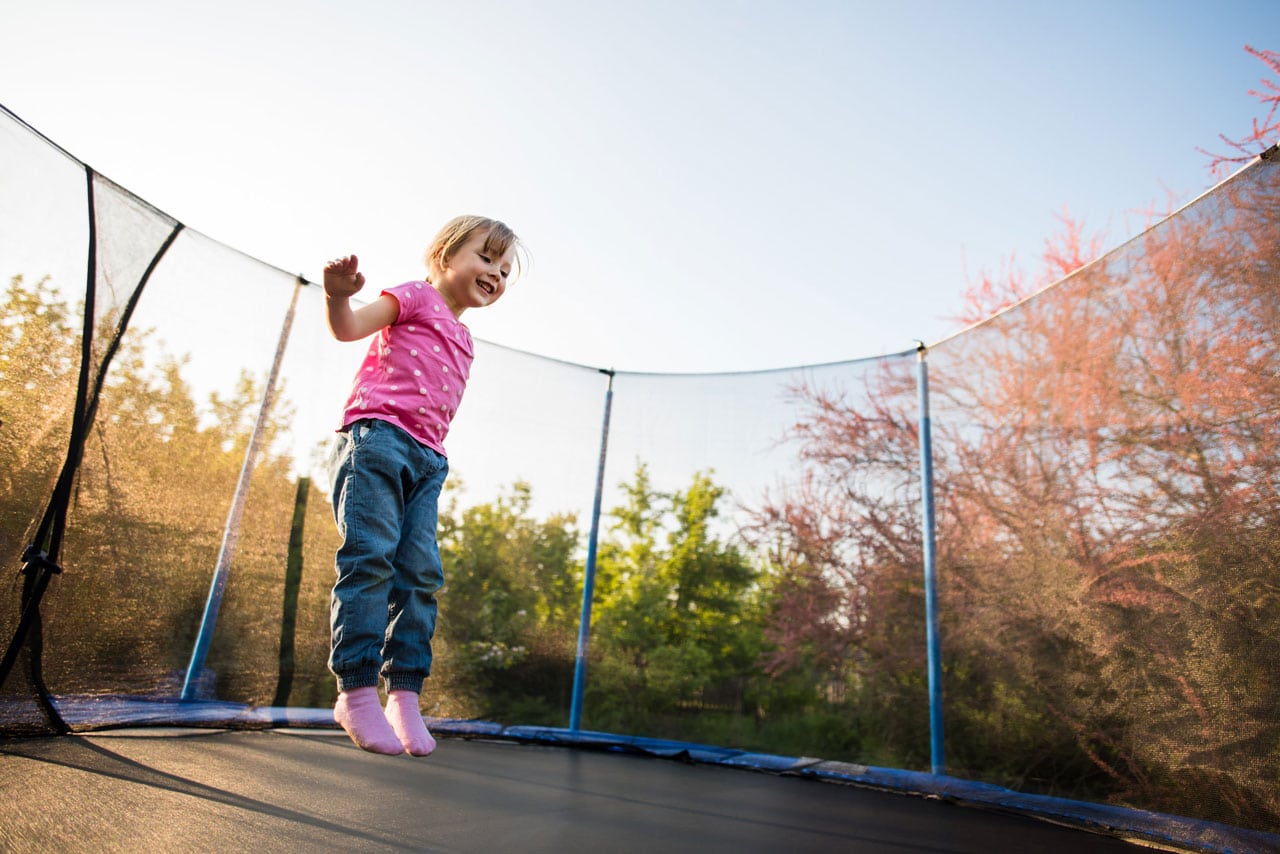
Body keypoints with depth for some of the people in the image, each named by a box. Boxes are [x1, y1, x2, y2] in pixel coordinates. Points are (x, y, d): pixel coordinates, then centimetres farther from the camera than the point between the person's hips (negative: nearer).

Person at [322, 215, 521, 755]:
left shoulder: (463, 340, 28)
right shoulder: (417, 296, 9)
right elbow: (349, 327, -7)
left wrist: (434, 456, 16)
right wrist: (338, 295, -28)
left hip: (426, 458, 7)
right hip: (377, 433, -7)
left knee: (421, 573, -3)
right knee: (371, 558, -14)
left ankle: (405, 694, 0)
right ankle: (356, 690, -8)